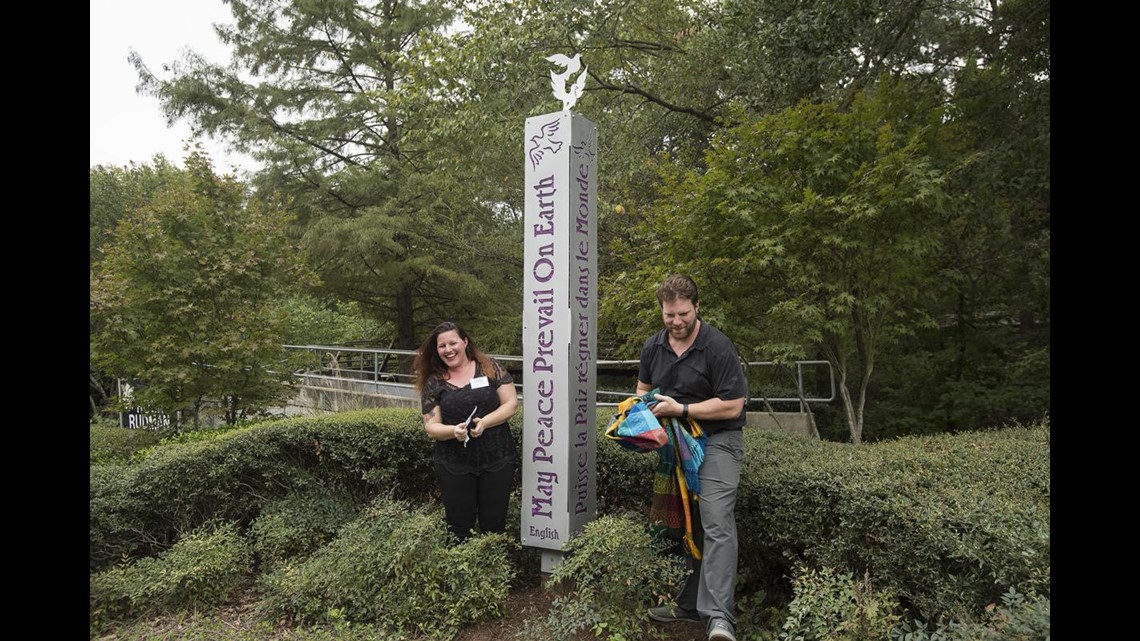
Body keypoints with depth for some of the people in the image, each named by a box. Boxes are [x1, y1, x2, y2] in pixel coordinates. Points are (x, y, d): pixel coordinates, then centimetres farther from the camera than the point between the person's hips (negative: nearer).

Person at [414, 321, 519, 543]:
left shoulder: (489, 368, 0)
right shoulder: (434, 382, 3)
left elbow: (511, 404, -3)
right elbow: (431, 426, 0)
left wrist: (484, 422, -18)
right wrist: (453, 430, -20)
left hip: (497, 460, 0)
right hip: (454, 466, 1)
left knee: (494, 525, 8)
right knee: (459, 527, 8)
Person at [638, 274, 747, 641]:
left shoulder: (718, 347, -16)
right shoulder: (653, 347, 5)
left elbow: (733, 405, -18)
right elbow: (644, 388, 22)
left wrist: (681, 409, -19)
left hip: (717, 441, -7)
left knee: (716, 524, -19)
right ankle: (690, 605, 26)